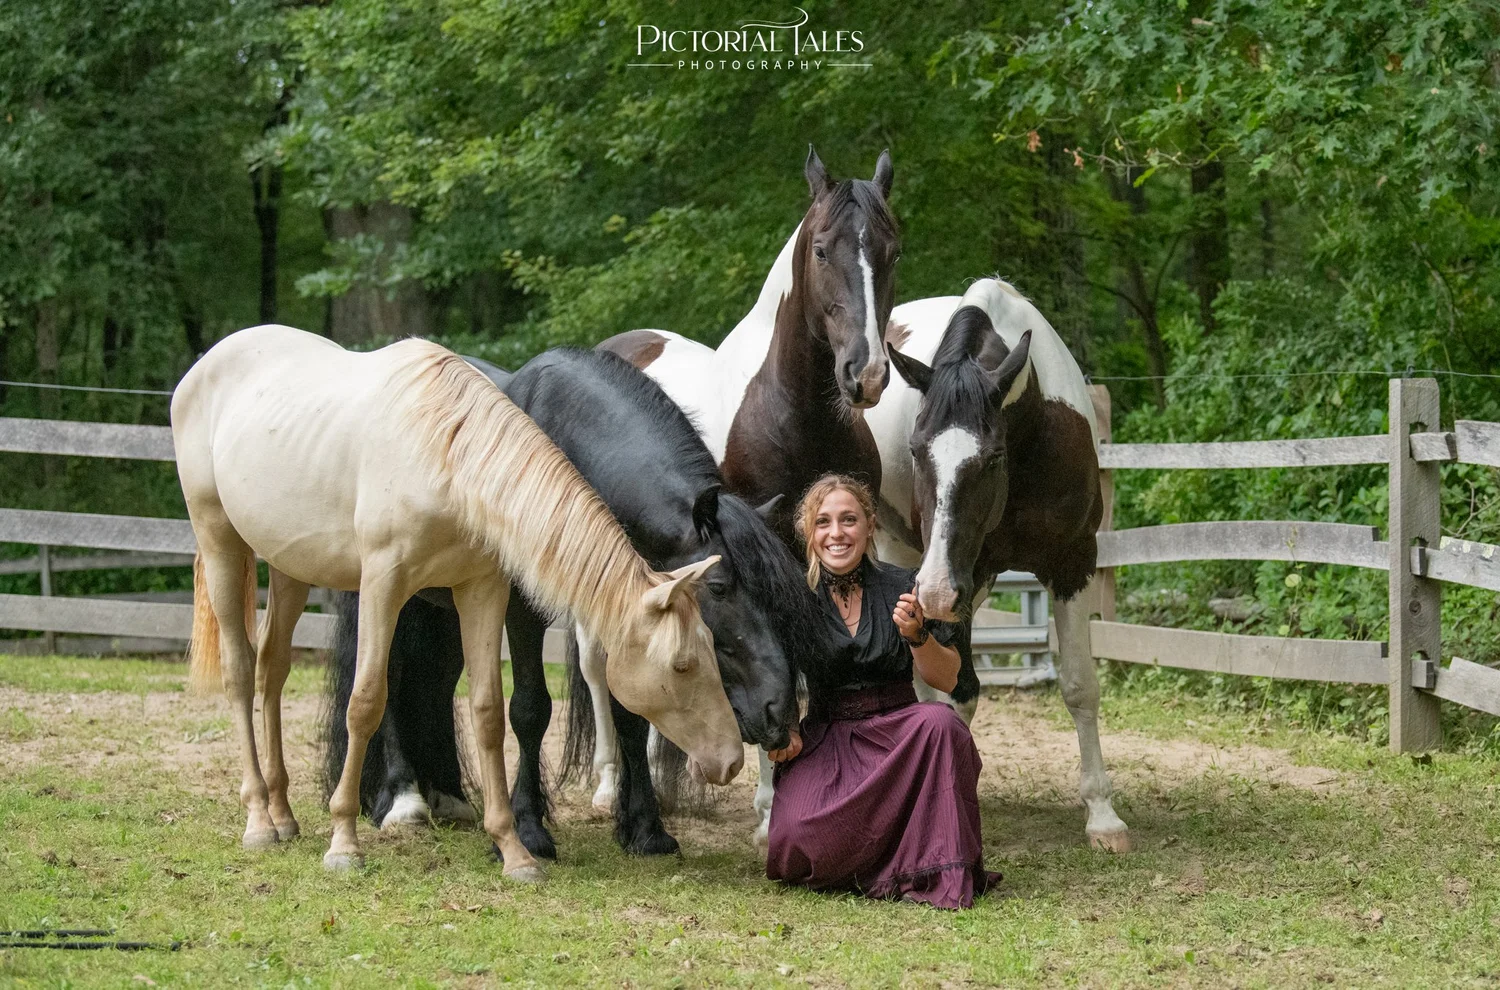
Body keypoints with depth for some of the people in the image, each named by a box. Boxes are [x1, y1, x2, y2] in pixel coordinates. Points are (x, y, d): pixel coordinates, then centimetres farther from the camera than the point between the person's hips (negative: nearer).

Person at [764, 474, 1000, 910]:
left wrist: (917, 635, -16)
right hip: (823, 740, -1)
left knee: (939, 721, -35)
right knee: (796, 837, -30)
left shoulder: (903, 587, 3)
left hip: (897, 727, 1)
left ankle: (940, 876, -23)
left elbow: (946, 680, 4)